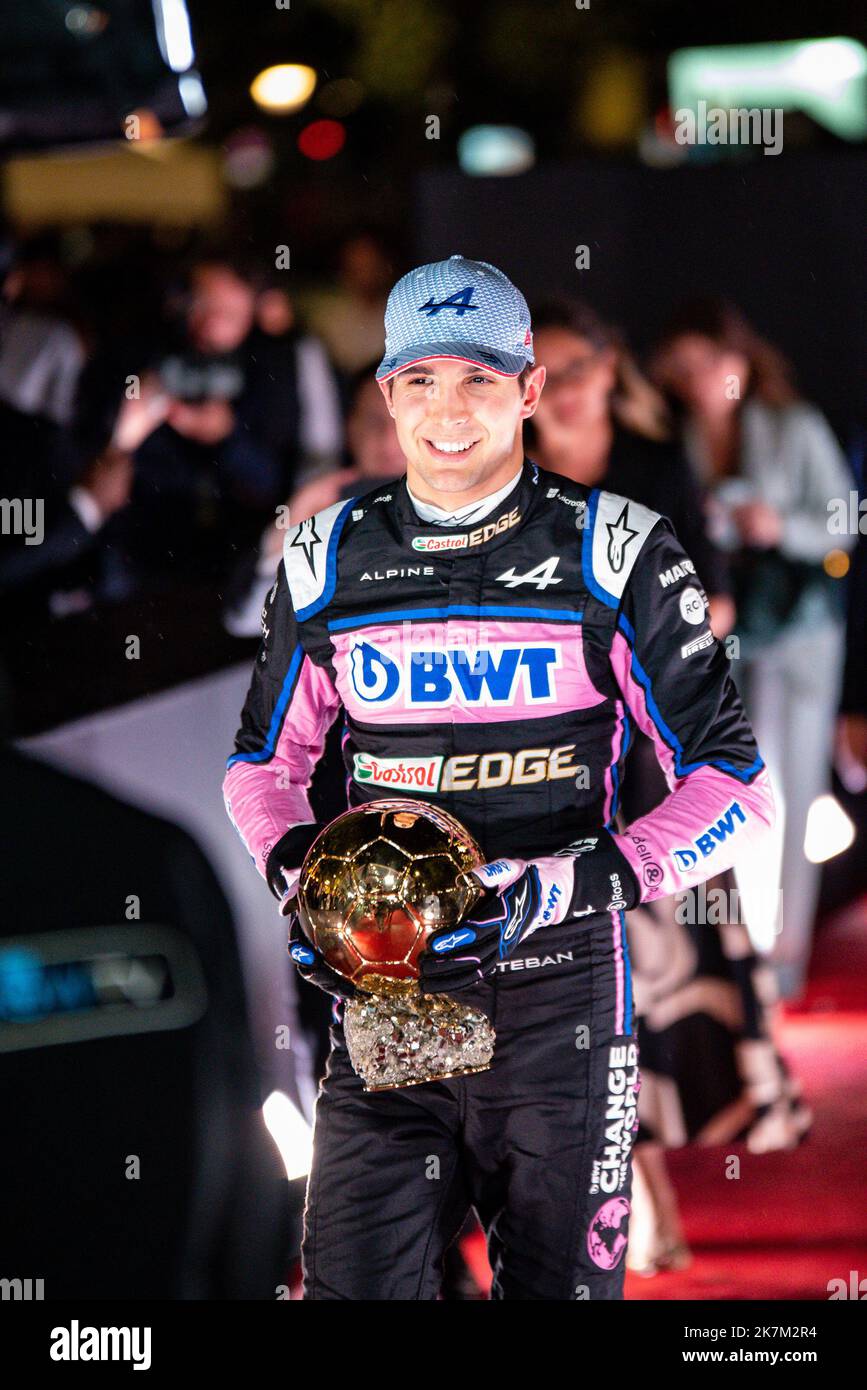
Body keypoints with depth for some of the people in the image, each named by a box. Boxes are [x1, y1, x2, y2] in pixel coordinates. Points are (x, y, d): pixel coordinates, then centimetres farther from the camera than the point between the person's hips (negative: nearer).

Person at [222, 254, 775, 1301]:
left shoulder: (612, 556, -3)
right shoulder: (328, 565, 7)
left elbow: (733, 784, -2)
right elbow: (266, 758, 22)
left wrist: (589, 880, -16)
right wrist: (296, 869, 1)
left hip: (560, 992, -2)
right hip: (382, 994, 2)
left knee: (562, 1284, 6)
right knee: (354, 1284, -5)